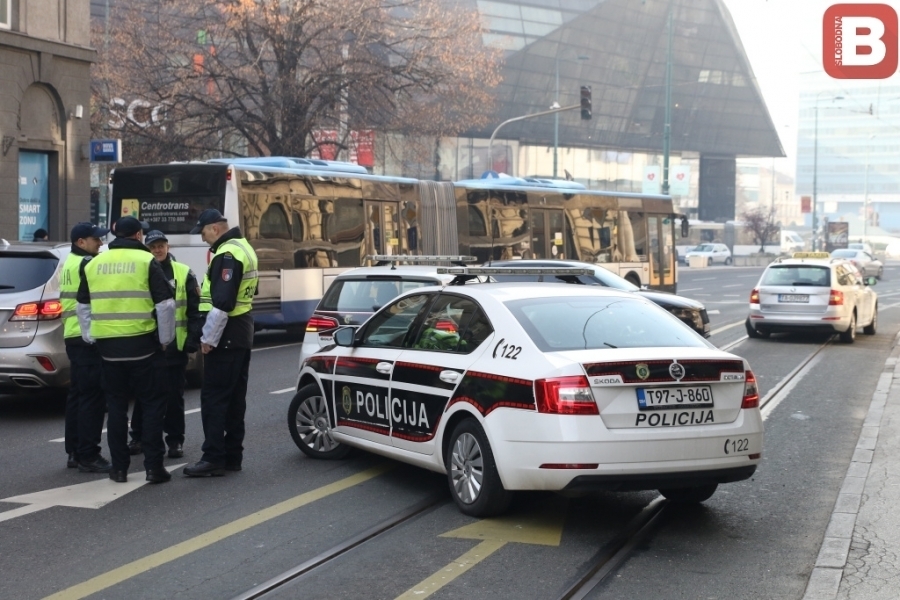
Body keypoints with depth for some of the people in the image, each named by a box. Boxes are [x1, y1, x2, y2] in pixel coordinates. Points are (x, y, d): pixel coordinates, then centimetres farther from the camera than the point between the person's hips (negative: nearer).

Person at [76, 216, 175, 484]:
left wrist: (91, 338, 23)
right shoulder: (146, 261, -4)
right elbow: (165, 304, -8)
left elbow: (83, 307, 17)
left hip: (108, 346, 4)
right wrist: (165, 339, 3)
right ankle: (153, 466, 2)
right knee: (152, 404, 5)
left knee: (116, 406, 13)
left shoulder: (93, 264, 10)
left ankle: (119, 467, 14)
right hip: (143, 344, -4)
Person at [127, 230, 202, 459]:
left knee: (174, 395, 4)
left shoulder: (183, 273, 2)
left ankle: (175, 440, 12)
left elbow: (194, 309, 1)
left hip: (174, 345, -1)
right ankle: (138, 437, 19)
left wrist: (192, 338, -7)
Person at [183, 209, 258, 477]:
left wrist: (209, 338, -19)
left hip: (225, 337, -10)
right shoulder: (243, 248, 15)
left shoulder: (227, 255, -17)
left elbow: (222, 302, -24)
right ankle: (232, 455, 16)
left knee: (213, 397, -7)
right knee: (234, 397, 12)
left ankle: (214, 458, -8)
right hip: (242, 335, 10)